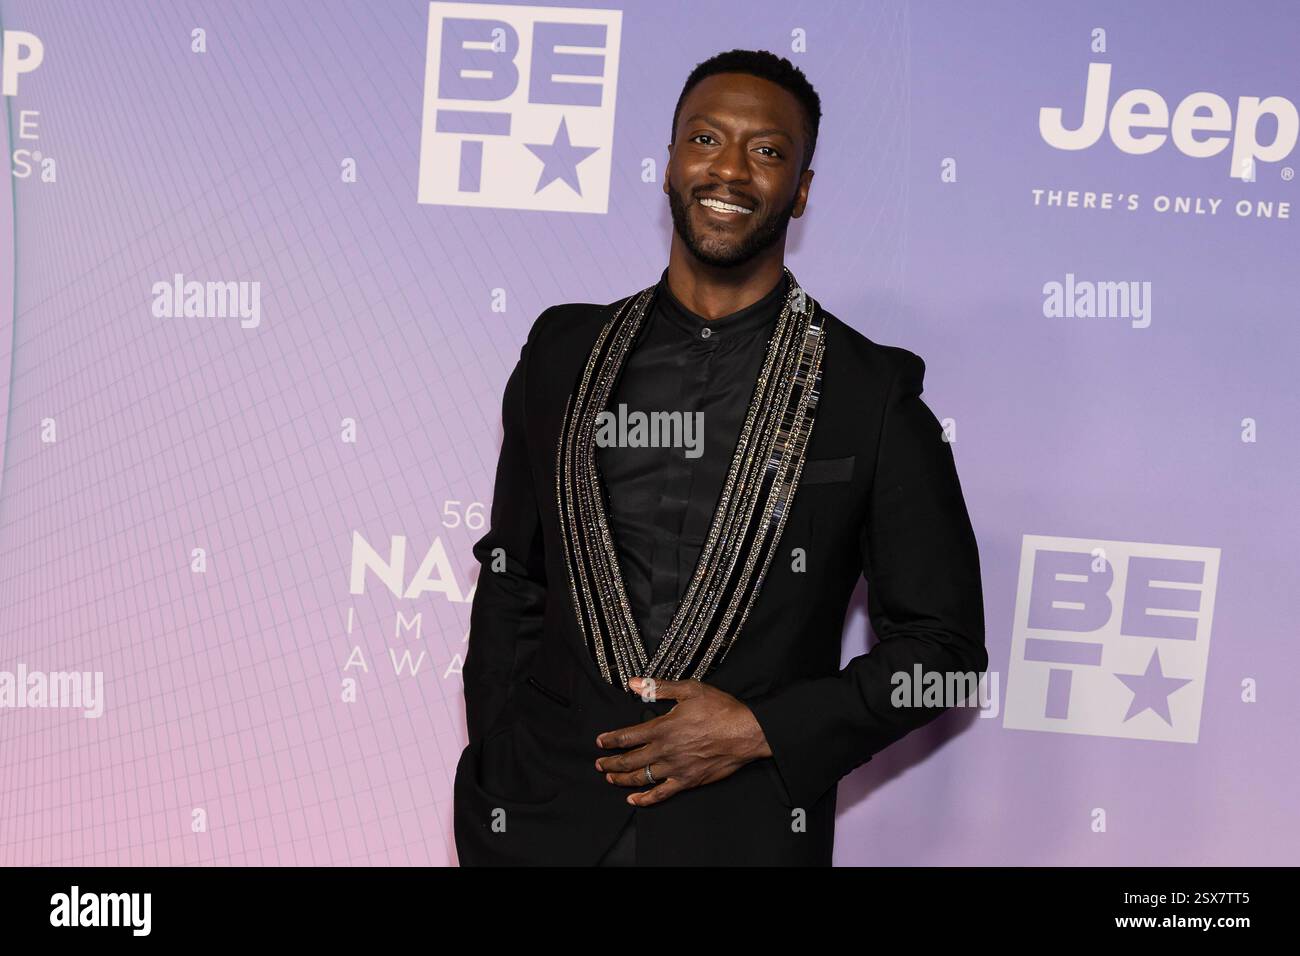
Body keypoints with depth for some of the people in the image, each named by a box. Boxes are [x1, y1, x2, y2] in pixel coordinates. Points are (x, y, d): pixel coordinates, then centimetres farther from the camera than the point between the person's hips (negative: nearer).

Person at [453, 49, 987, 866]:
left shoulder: (871, 392, -5)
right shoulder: (563, 353, 4)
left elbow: (945, 646, -2)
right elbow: (511, 580, 9)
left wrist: (761, 732, -12)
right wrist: (492, 785, 3)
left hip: (747, 829, -2)